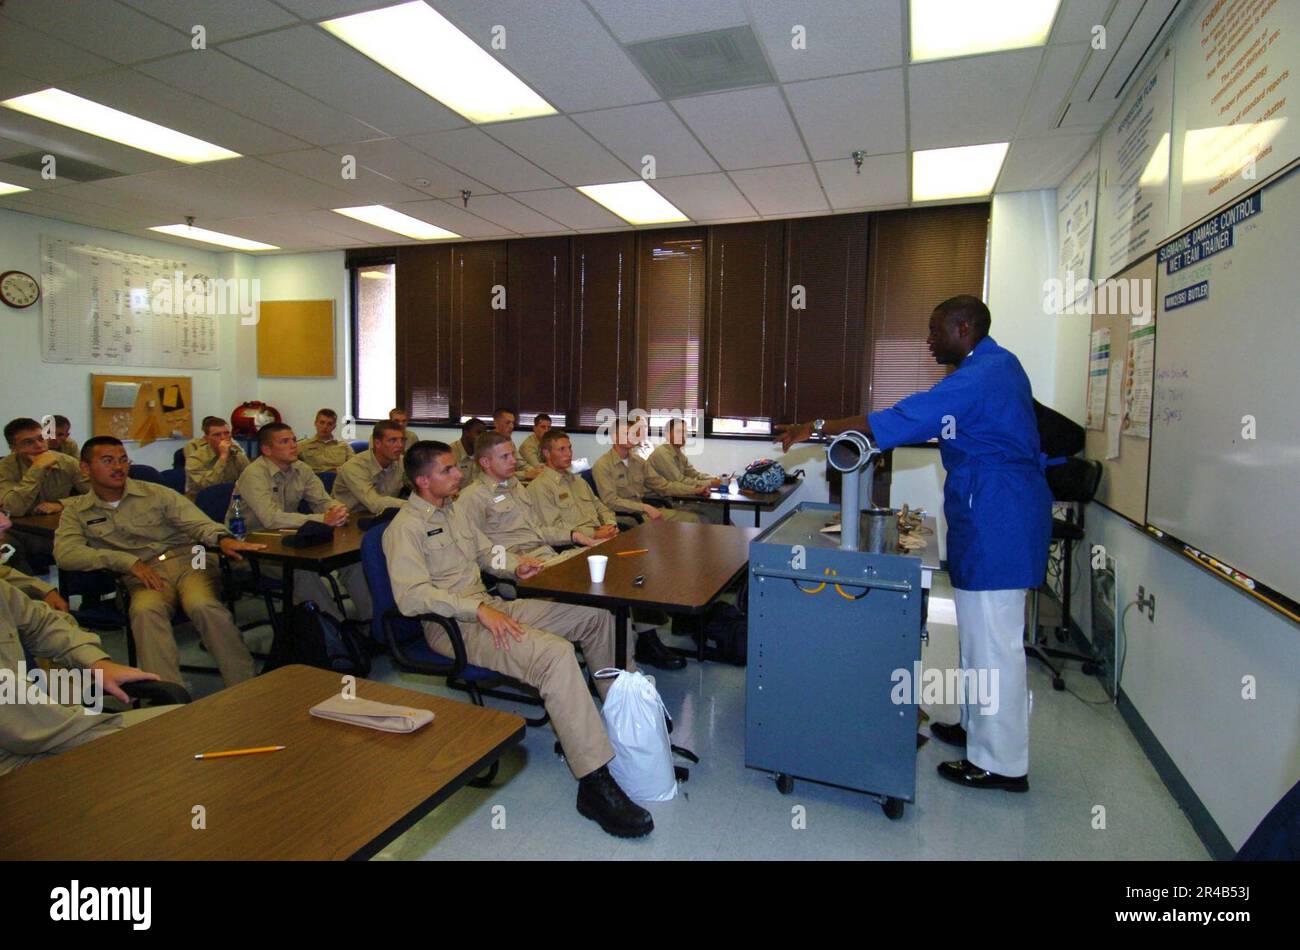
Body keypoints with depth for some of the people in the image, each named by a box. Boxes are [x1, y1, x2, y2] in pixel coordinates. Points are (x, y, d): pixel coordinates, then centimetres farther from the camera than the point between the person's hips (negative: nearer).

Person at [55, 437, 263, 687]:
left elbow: (196, 522, 0)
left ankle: (245, 689, -29)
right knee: (145, 612, -36)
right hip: (142, 576, 1)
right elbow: (65, 553, -3)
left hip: (188, 561, 0)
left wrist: (222, 538, -24)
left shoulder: (155, 493, 12)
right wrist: (128, 561, -16)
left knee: (202, 605, -33)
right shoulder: (76, 512, 14)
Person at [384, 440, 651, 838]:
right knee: (555, 653, -33)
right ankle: (594, 782, -30)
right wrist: (478, 609, -29)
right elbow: (412, 595, -22)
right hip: (454, 624, -9)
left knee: (596, 615, 4)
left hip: (489, 606, 9)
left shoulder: (452, 510, 16)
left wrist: (514, 566, 5)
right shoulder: (405, 527, -11)